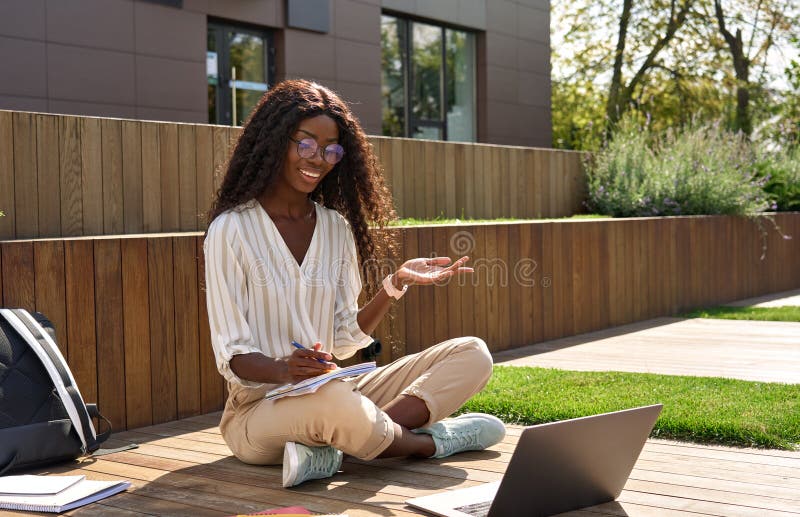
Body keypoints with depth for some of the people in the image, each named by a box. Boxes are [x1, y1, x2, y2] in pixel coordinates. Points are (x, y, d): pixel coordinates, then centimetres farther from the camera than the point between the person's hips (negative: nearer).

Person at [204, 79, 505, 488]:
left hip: (333, 391, 7)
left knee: (473, 355, -8)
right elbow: (231, 354, -11)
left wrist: (395, 285, -6)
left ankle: (332, 449, -25)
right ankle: (428, 441, -9)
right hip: (260, 404, -7)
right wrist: (284, 371, -31)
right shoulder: (231, 229, -8)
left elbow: (344, 339, 7)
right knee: (338, 403, -42)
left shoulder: (336, 227, 10)